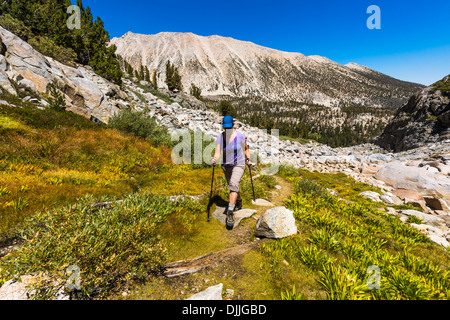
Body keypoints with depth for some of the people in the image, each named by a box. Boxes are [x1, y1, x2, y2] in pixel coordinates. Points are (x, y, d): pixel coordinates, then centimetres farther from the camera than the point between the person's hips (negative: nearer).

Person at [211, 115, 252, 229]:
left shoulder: (240, 135, -13)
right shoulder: (220, 137, -11)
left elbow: (246, 148, 4)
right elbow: (217, 152, -18)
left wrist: (248, 160, -3)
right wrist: (215, 159, -38)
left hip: (238, 165, -4)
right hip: (226, 165, 4)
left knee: (233, 185, -25)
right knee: (232, 186, 20)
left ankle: (230, 213, -23)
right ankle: (239, 203, 48)